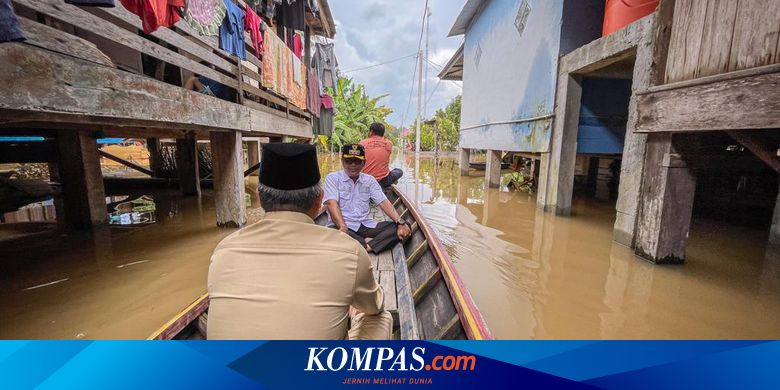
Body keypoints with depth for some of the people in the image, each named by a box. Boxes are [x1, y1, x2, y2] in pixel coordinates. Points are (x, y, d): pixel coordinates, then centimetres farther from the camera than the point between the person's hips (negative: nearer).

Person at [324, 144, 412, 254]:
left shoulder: (369, 180, 15)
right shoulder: (333, 178, 3)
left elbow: (383, 202, 5)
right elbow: (332, 203, -12)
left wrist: (401, 222, -11)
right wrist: (343, 228, -30)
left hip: (366, 226, 4)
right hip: (342, 226, -4)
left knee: (405, 227, -14)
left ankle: (366, 247, -28)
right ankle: (369, 246, -21)